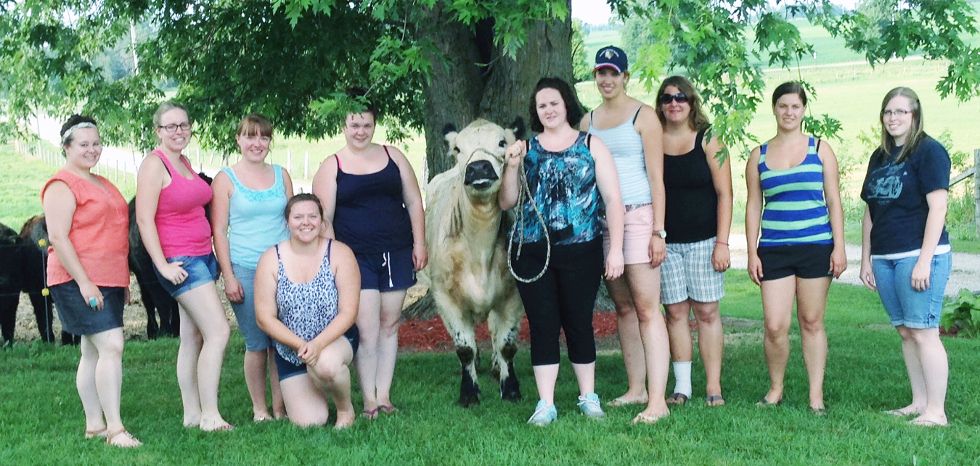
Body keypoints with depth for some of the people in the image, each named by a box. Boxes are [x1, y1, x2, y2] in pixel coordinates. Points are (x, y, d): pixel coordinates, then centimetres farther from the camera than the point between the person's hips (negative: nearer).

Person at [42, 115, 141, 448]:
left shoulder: (102, 185, 20)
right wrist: (84, 282, -21)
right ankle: (114, 428, -15)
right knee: (111, 346, -16)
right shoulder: (62, 186, -8)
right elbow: (58, 237, -16)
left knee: (93, 352, 11)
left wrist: (124, 282, 24)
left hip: (108, 280, 9)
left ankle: (94, 425, 15)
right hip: (80, 281, -9)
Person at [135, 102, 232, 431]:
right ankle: (210, 416, -11)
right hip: (179, 261, -9)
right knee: (219, 332, -14)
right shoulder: (154, 165, -11)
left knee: (193, 338, 10)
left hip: (203, 256, 9)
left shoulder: (184, 163, 14)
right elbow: (144, 219, -16)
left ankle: (192, 414, 15)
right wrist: (163, 265, -19)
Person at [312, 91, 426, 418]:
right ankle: (369, 400, -4)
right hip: (356, 257, -3)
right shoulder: (331, 167, 3)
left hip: (396, 254, 3)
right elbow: (323, 218, -1)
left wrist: (419, 244, 4)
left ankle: (384, 396, 12)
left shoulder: (392, 157, 10)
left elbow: (413, 202, 11)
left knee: (389, 324, 6)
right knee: (367, 327, -10)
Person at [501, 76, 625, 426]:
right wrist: (512, 167, -7)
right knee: (543, 327, 2)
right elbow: (506, 203, 9)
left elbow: (613, 199, 1)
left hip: (580, 252, -1)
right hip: (532, 253, 2)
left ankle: (588, 396, 20)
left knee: (579, 324, 5)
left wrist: (615, 249, -6)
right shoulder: (526, 149, 10)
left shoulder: (591, 145, 5)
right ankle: (545, 404, 6)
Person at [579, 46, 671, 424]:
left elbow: (656, 176, -6)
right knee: (623, 308, 10)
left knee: (647, 310, -9)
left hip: (637, 216, -6)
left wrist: (658, 232, -12)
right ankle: (636, 388, 17)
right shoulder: (588, 121, 14)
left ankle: (657, 400, -11)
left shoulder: (643, 116, -2)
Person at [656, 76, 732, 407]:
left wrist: (722, 242, -8)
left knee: (707, 312, 0)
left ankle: (713, 386, 4)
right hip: (666, 242, 2)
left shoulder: (707, 140, 1)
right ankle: (681, 386, 9)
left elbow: (724, 194, -1)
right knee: (675, 312, 3)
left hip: (703, 240, -1)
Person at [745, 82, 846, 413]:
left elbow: (834, 201, 5)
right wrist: (752, 253, 4)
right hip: (774, 250, 1)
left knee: (811, 323, 4)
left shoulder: (819, 149, 6)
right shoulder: (759, 156, 10)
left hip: (815, 248, -1)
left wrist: (839, 247, -3)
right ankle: (775, 389, 14)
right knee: (775, 326, -6)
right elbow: (753, 206, 10)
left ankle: (816, 394, 12)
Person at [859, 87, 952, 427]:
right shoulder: (879, 157, 16)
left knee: (923, 331, -8)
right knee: (905, 332, 9)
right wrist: (866, 259, 15)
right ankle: (919, 403, 16)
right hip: (885, 258, 7)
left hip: (918, 255, -7)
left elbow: (937, 207, -11)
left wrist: (925, 260, -16)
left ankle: (936, 411, -4)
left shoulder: (929, 151, -5)